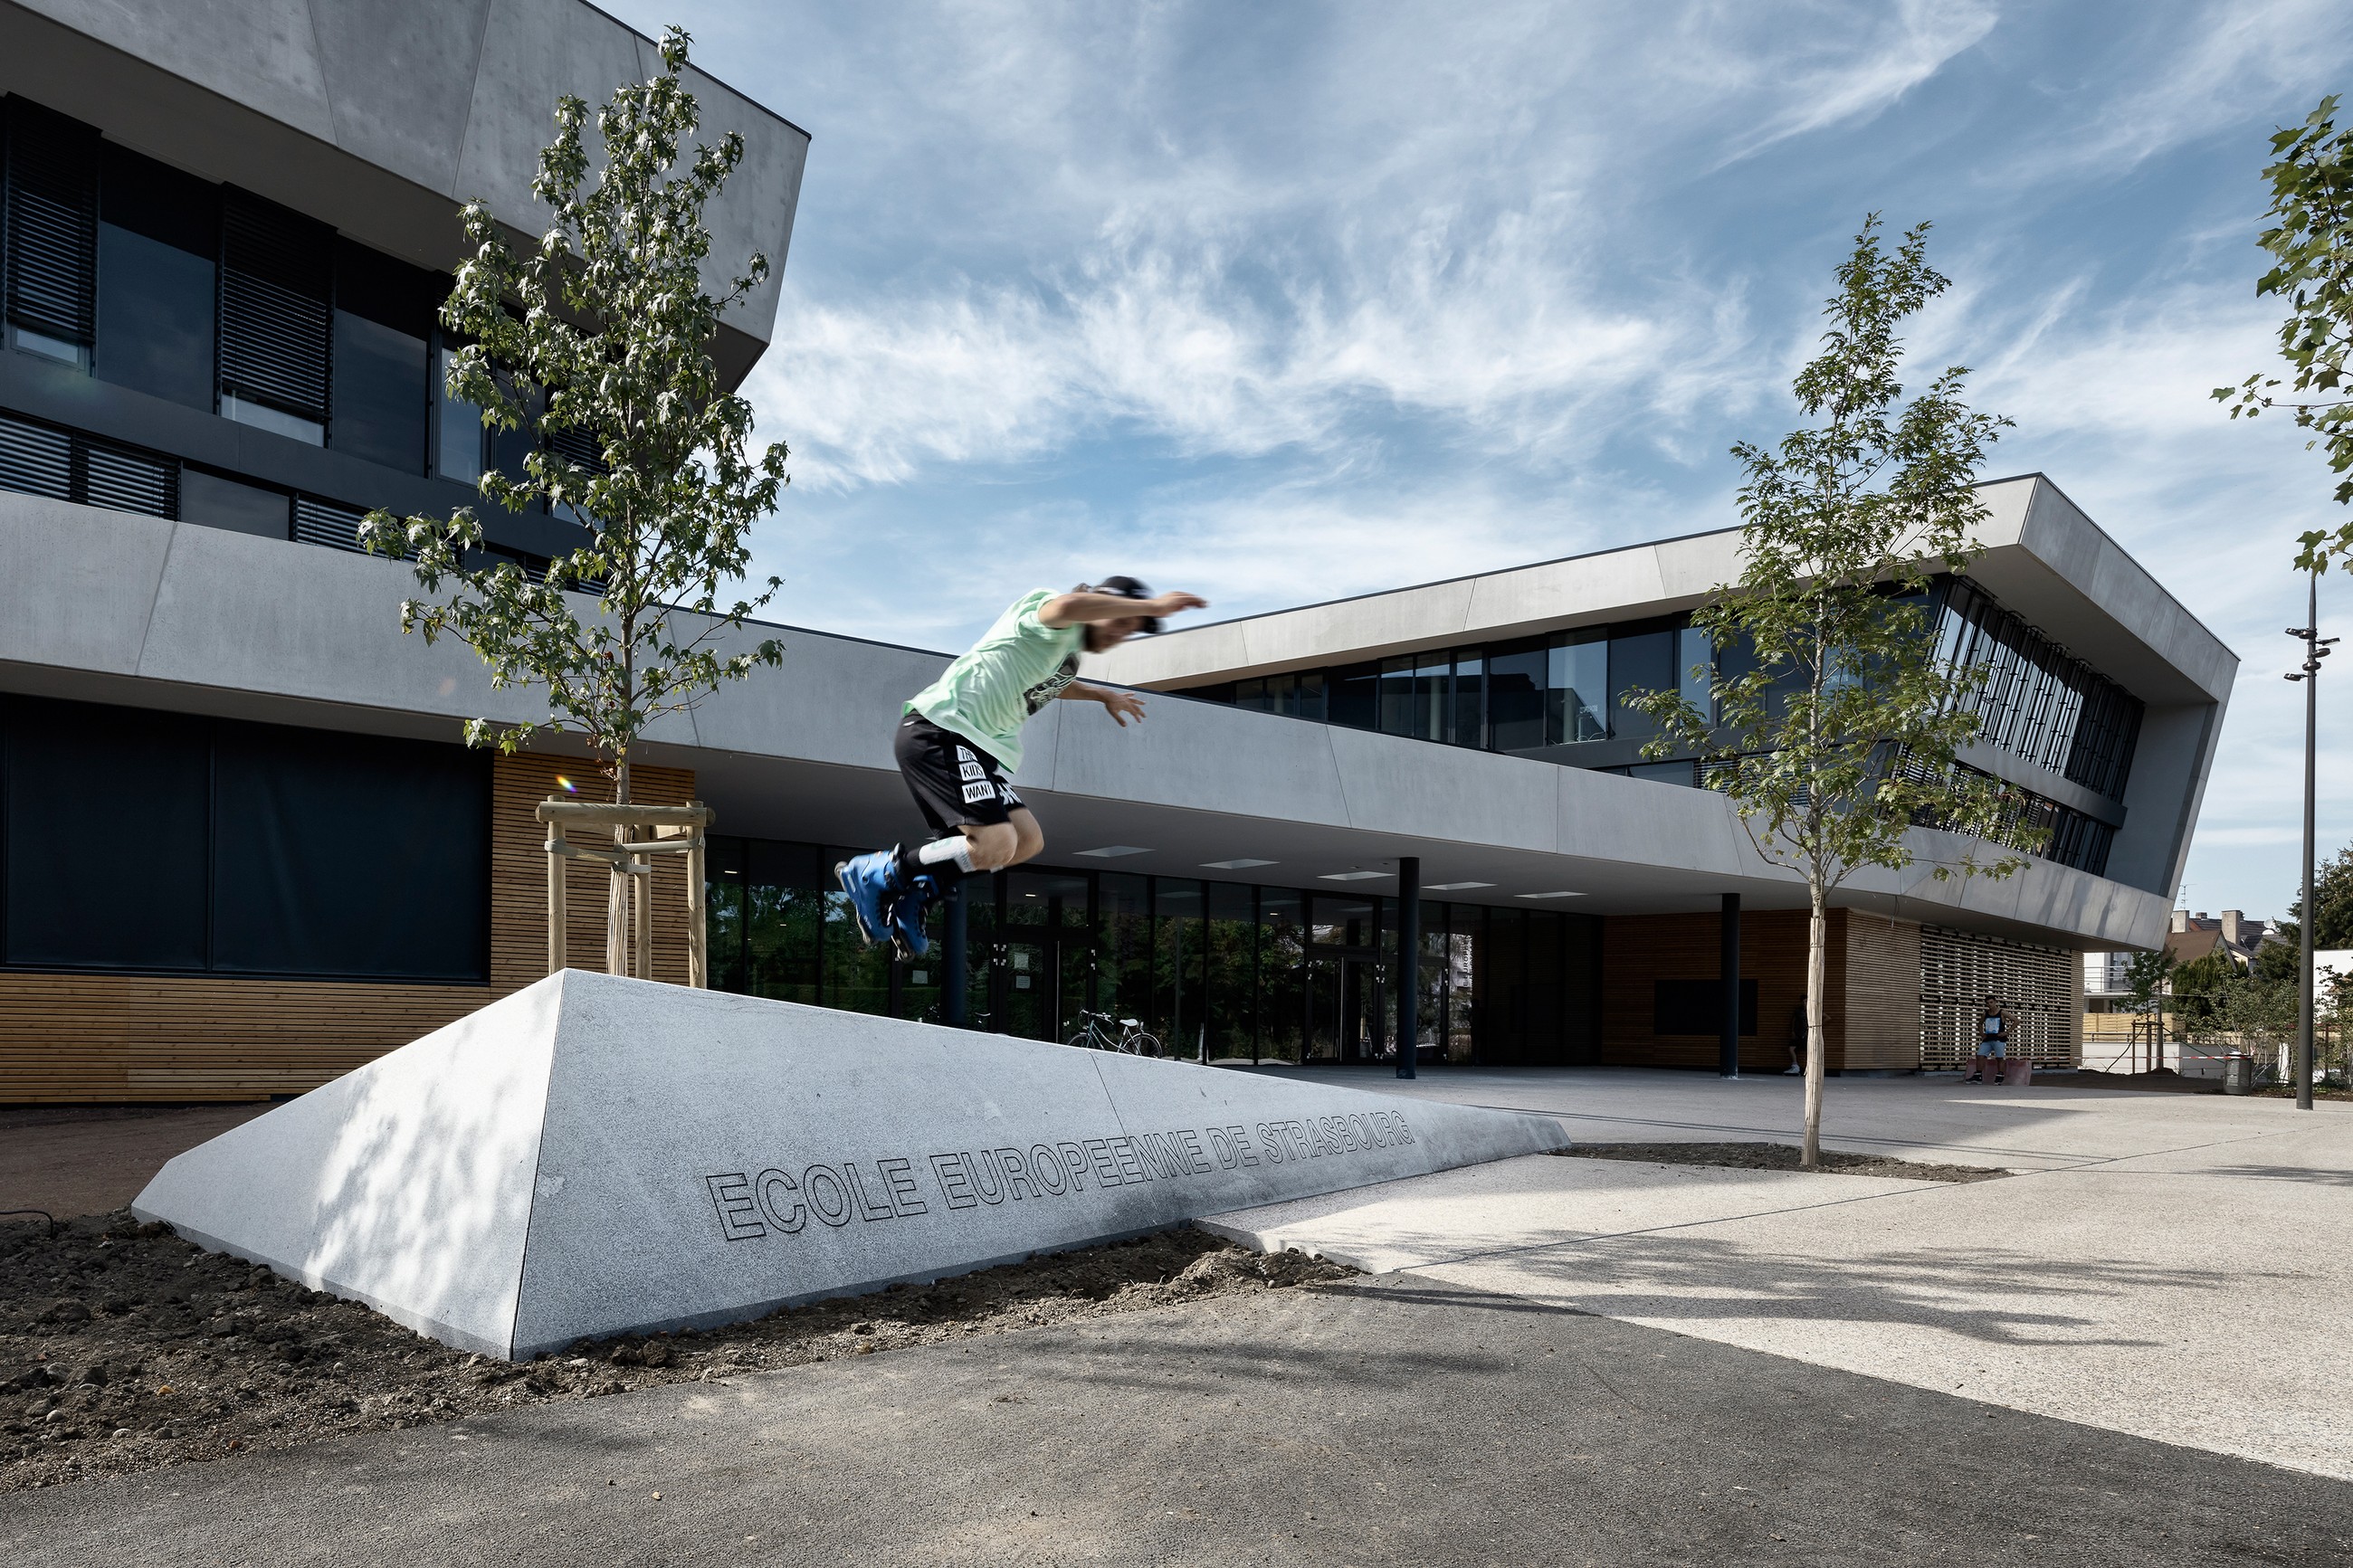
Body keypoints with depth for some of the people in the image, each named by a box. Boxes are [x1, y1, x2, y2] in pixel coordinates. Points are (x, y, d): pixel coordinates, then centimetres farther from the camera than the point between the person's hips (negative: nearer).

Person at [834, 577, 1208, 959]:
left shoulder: (1069, 653, 23)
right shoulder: (1055, 623, -7)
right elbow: (1068, 605, -35)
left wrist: (1104, 694, 53)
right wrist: (1152, 605, -30)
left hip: (974, 747, 11)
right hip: (939, 730, -11)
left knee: (1028, 840, 7)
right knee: (996, 844, -23)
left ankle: (911, 901, 11)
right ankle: (877, 874, -6)